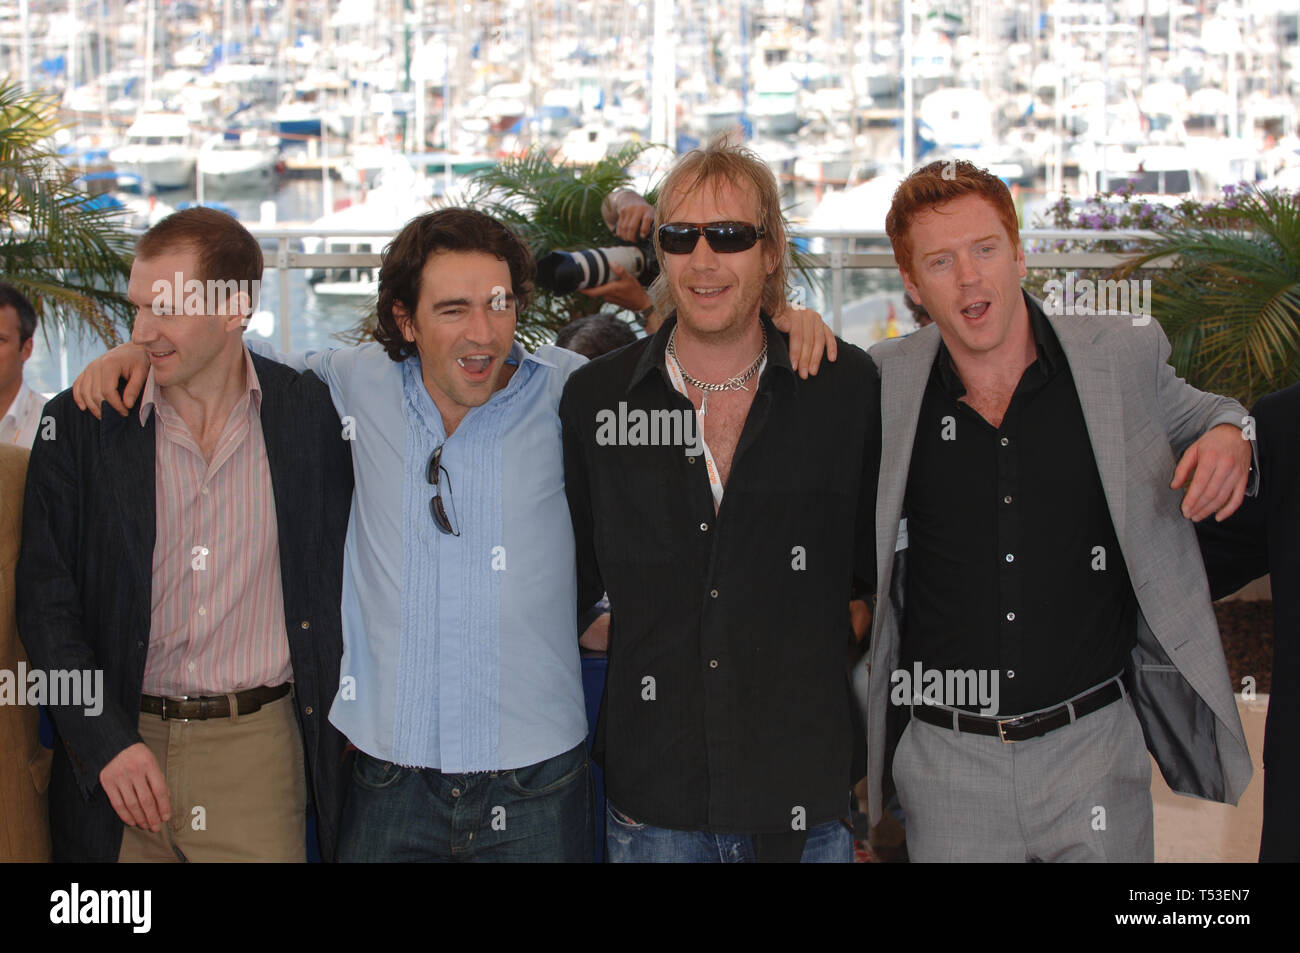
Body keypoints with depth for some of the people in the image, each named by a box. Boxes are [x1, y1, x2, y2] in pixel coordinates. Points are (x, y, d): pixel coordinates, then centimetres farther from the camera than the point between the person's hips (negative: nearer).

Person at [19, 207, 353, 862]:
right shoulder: (78, 425, 0)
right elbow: (45, 604, 0)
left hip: (260, 747, 0)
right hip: (120, 746, 1)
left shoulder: (311, 411, 0)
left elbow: (343, 575, 10)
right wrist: (104, 741, -9)